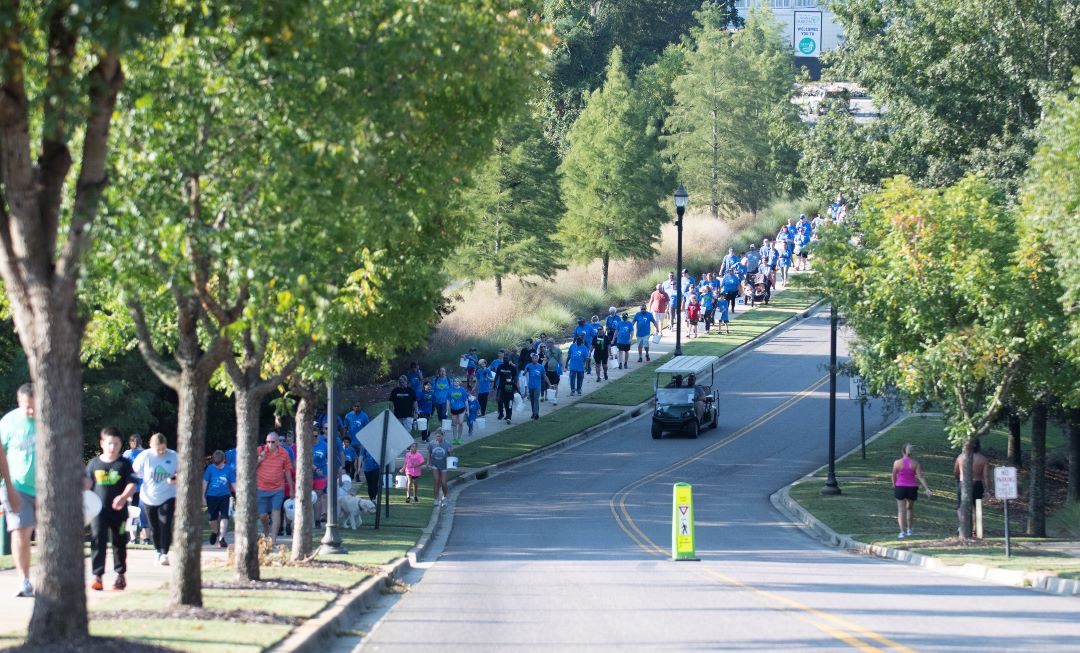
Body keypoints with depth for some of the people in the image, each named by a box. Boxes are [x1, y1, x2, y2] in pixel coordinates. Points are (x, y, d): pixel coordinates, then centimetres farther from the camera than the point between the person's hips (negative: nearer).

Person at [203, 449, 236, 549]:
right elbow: (205, 482, 2)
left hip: (224, 496, -1)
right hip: (212, 496, 1)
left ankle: (221, 538, -12)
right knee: (213, 518, 11)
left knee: (224, 516, -14)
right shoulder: (210, 468, -4)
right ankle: (214, 532, 39)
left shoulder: (228, 469, -4)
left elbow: (233, 484, 3)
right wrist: (202, 496, 2)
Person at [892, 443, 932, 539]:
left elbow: (894, 476, 2)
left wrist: (894, 485, 20)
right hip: (912, 488, 2)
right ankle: (909, 529, 30)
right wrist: (927, 489, -12)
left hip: (900, 488, -2)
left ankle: (902, 531, -11)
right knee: (910, 508, 23)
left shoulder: (897, 462, -8)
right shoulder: (915, 463, -5)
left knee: (901, 510, 1)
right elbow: (920, 477, -11)